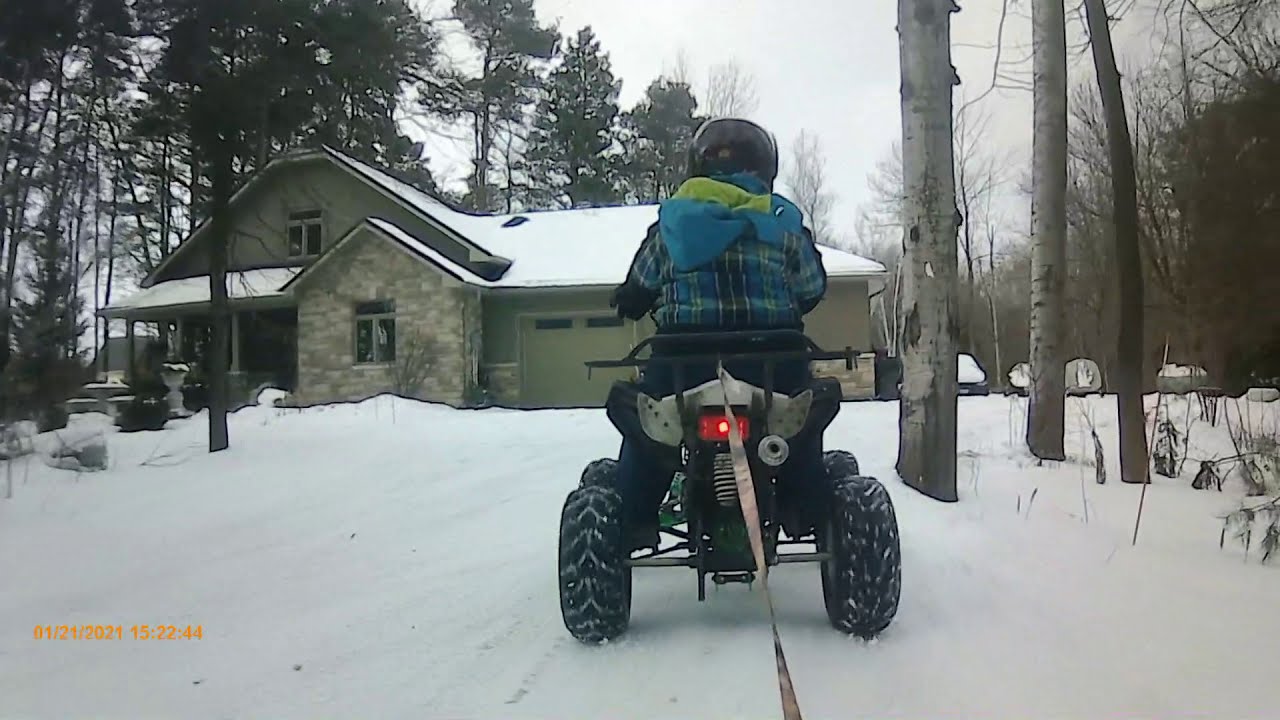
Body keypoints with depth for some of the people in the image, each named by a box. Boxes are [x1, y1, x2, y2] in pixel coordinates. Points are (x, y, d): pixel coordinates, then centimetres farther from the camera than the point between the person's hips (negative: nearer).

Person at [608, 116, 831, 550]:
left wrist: (628, 302, 37)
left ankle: (636, 520, 20)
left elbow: (637, 291, 13)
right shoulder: (783, 221, 8)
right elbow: (811, 290, 13)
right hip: (771, 358, 1)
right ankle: (804, 511, 30)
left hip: (686, 356, 0)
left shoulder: (670, 221, 8)